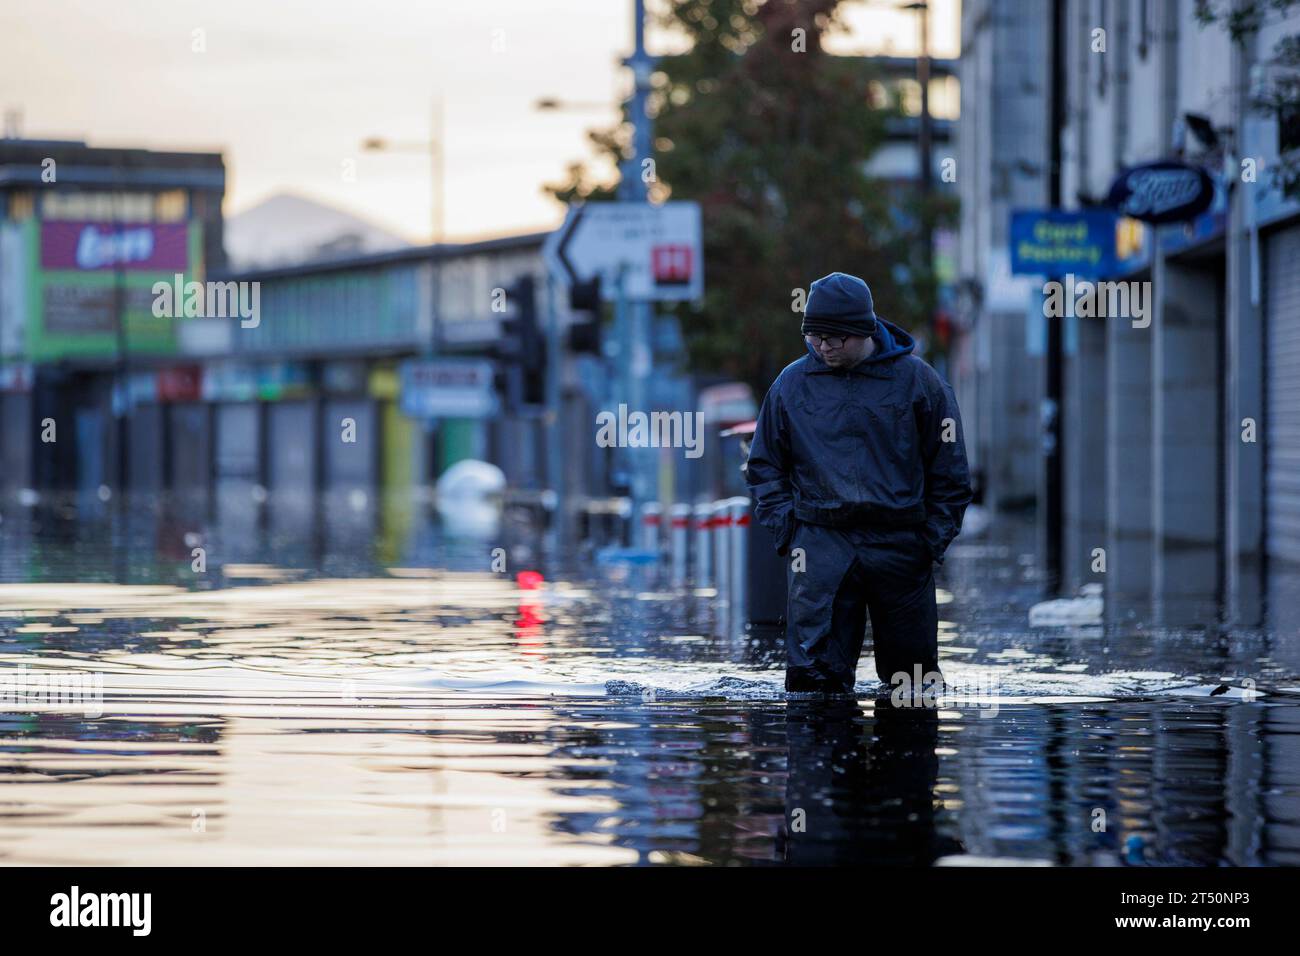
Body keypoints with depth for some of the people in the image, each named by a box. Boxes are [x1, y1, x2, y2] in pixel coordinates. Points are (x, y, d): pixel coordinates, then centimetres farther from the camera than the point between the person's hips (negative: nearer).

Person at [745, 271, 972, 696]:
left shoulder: (916, 380, 2)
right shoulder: (791, 384, 7)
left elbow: (949, 470, 7)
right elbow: (765, 466, 15)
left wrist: (934, 540, 0)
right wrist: (786, 530, 1)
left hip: (901, 547, 0)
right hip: (819, 545, 0)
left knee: (912, 670, 7)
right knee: (814, 672, -8)